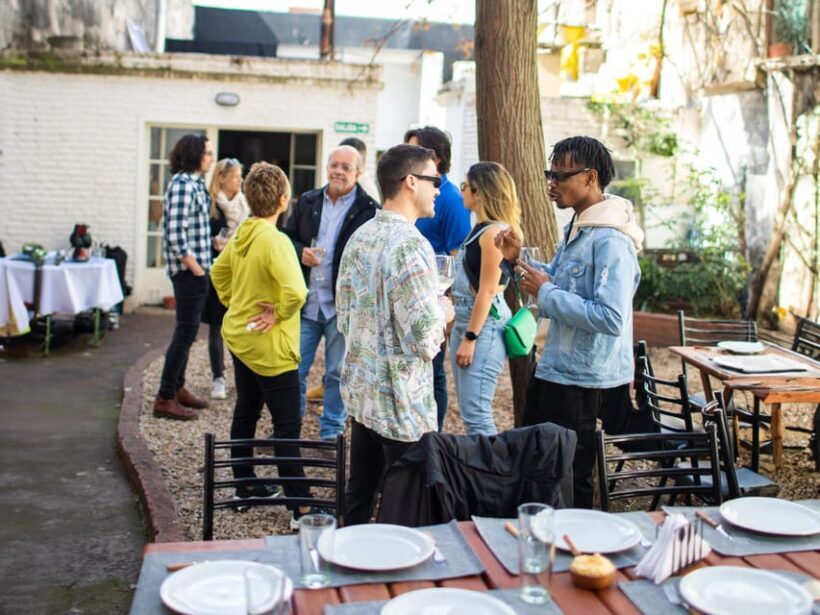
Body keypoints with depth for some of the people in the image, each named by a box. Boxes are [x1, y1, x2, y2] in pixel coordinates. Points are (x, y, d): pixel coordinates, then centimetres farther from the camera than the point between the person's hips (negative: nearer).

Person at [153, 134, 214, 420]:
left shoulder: (194, 182, 14)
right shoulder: (183, 184, -16)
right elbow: (176, 235, -22)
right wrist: (196, 268, -18)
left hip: (195, 268, 10)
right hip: (188, 269, -10)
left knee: (187, 330, 17)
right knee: (186, 330, -6)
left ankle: (177, 388, 29)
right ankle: (165, 399, -1)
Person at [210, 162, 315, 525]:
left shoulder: (241, 235, 3)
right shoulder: (274, 240, -23)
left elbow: (218, 272, 20)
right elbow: (295, 292, -35)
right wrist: (279, 314, -18)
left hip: (239, 336, 9)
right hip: (268, 346, -9)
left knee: (245, 412, 19)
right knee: (287, 425, -4)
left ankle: (245, 486, 32)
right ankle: (301, 508, 0)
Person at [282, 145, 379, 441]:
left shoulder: (369, 209, -7)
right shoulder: (307, 201, 8)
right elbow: (286, 237, 15)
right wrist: (300, 252, -7)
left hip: (343, 304, -4)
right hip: (305, 302, 4)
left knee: (337, 373, 8)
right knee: (293, 369, 10)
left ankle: (331, 433, 22)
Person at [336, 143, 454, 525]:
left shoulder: (359, 238, 7)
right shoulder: (410, 246, -20)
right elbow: (425, 342, -23)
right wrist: (443, 312, -3)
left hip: (361, 392, 9)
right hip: (403, 407, -9)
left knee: (359, 500, 19)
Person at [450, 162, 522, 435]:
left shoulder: (494, 232, -15)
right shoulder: (480, 228, 14)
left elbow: (487, 291, -18)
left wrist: (470, 338, -18)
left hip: (485, 325, -10)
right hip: (465, 320, 10)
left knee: (476, 414, -9)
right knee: (469, 411, 15)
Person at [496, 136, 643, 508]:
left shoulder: (611, 240, -23)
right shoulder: (578, 227, 9)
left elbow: (611, 318, -31)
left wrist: (546, 292, -23)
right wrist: (519, 260, 4)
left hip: (585, 379, -11)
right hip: (556, 367, 11)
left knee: (571, 481, 6)